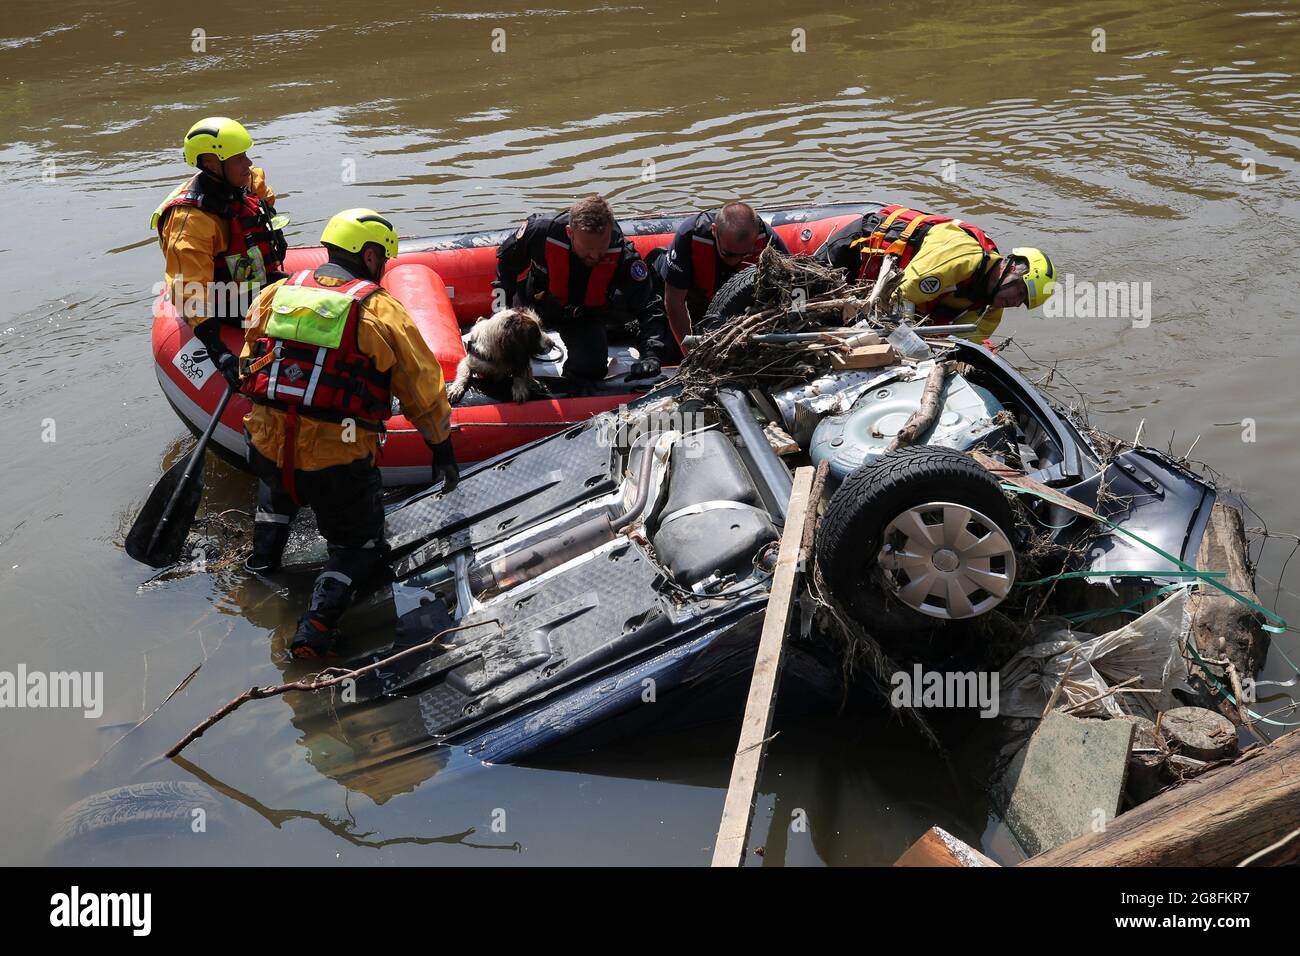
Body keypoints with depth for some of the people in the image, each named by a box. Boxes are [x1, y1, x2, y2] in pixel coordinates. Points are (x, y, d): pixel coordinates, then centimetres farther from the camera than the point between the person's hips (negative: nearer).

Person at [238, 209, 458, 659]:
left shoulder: (274, 294, 7)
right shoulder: (382, 310, -4)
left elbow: (248, 367, 20)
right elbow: (424, 390, 2)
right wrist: (443, 450, 16)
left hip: (265, 449, 5)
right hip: (338, 466, -4)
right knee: (359, 544, 18)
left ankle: (265, 546, 28)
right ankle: (323, 609, -6)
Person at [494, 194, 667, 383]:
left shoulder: (623, 255, -33)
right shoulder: (541, 231, -35)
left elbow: (650, 309, -27)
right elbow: (506, 259, -12)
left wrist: (651, 355, -43)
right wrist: (501, 312, -11)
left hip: (584, 314, 0)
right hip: (534, 302, 0)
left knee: (591, 369, -17)